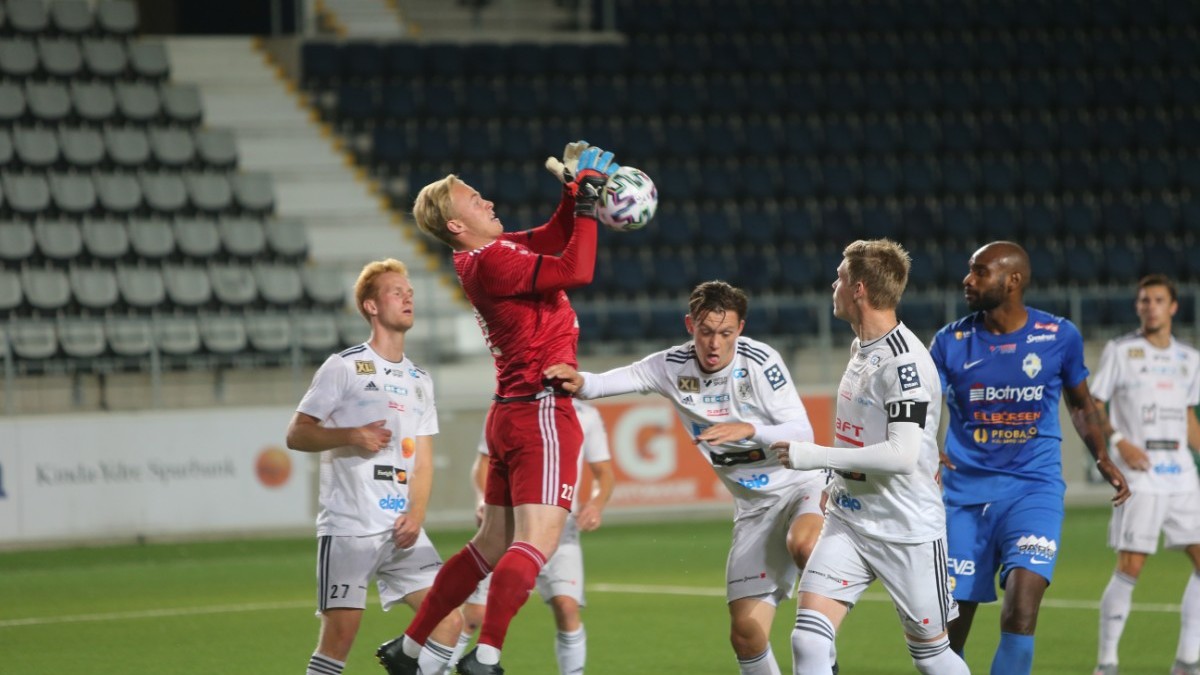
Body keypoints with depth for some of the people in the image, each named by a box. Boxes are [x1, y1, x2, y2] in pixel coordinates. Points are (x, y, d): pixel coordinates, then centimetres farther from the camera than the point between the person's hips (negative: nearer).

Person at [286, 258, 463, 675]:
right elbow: (296, 435, -3)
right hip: (347, 527, -6)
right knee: (340, 634, -11)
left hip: (401, 530, 6)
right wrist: (351, 435, -19)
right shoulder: (343, 368, -1)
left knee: (449, 621, -4)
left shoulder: (419, 381, 17)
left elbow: (423, 460, 15)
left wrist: (415, 516, -2)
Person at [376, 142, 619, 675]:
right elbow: (577, 271, -23)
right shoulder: (491, 262, -16)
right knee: (536, 542, -14)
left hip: (512, 414, 10)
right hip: (540, 413, -10)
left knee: (492, 543, 15)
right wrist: (586, 200, -15)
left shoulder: (495, 252, 12)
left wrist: (575, 193, 10)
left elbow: (556, 238, 25)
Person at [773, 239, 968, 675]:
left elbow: (902, 455, -27)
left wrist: (816, 456, -23)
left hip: (907, 532, -7)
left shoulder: (905, 362, -19)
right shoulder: (861, 347, 10)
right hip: (848, 523, 7)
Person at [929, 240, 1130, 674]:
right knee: (951, 623, 3)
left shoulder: (1060, 336, -1)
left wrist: (1102, 458, 7)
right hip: (966, 491, 2)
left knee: (1020, 612, -20)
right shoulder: (950, 342, -1)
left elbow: (1080, 403, 16)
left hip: (1034, 489, -2)